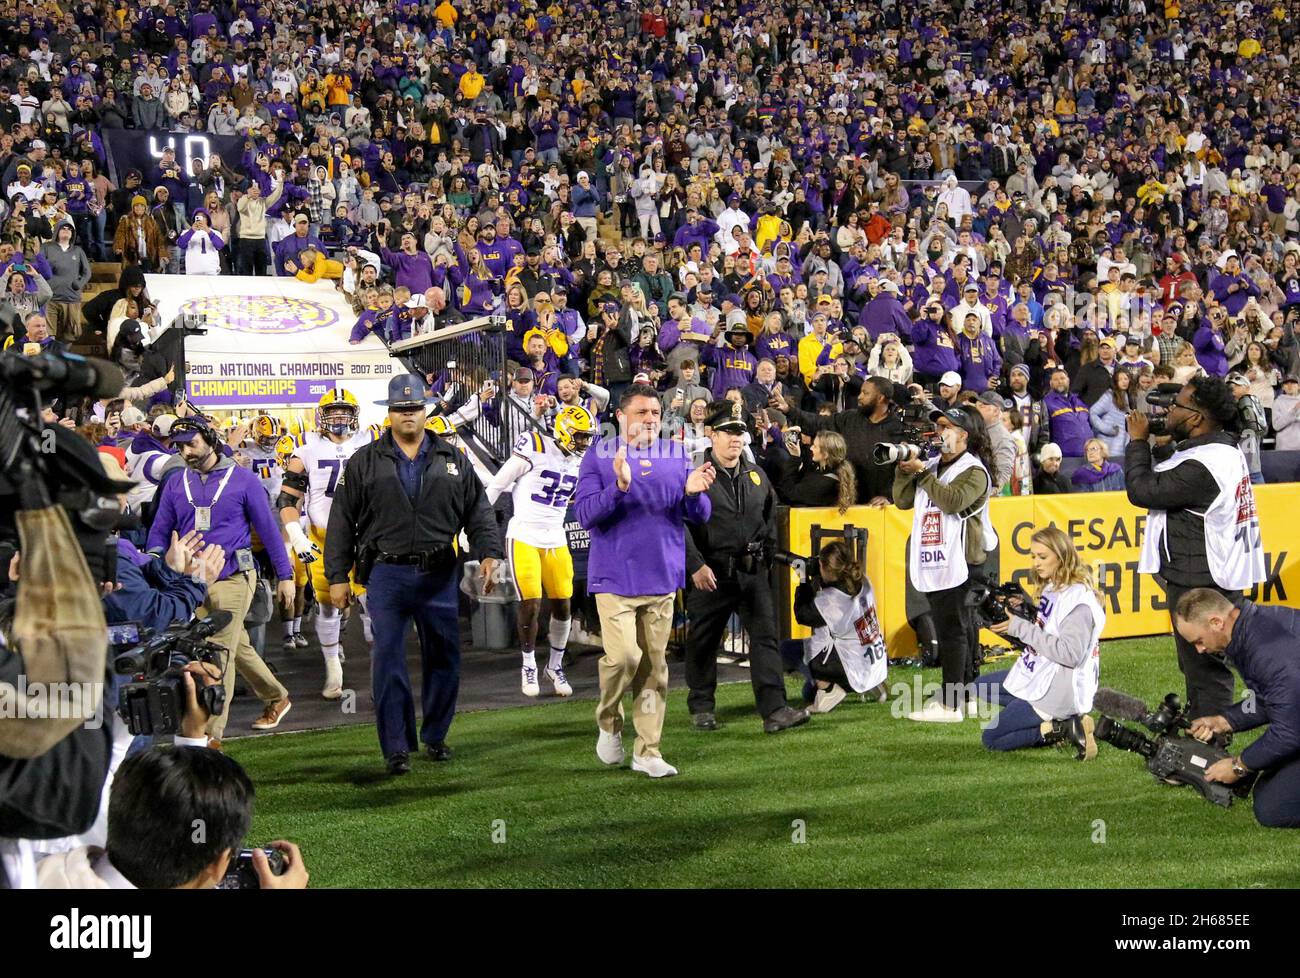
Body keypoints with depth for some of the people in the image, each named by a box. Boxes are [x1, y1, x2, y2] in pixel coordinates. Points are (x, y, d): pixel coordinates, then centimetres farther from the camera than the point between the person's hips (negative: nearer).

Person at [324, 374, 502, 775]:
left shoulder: (453, 461, 10)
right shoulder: (365, 463, 5)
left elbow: (478, 512, 9)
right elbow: (341, 523, 5)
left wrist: (488, 553, -6)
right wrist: (337, 576, 1)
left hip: (438, 576, 2)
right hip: (386, 575, -2)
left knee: (443, 657, 6)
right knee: (388, 660, -4)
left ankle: (435, 737, 22)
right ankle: (396, 747, 2)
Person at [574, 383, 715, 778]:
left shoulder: (676, 456, 10)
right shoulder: (599, 457, -1)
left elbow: (701, 516, 7)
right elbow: (586, 515, -11)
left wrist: (694, 492, -15)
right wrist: (619, 486, -27)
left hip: (662, 577, 4)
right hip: (615, 578, -4)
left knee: (654, 665, 5)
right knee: (624, 655, -16)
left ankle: (647, 751, 11)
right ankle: (609, 723, 12)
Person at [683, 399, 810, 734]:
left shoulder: (757, 475, 12)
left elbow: (770, 520, 23)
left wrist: (766, 557, 14)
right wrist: (696, 565, -18)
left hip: (753, 572, 4)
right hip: (711, 574, -4)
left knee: (766, 637, -5)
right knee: (703, 641, 7)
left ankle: (774, 710, -9)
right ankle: (701, 707, 22)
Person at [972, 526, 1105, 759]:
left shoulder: (1078, 598, -20)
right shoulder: (1050, 589, 9)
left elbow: (1070, 654, -27)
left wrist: (1020, 627, -24)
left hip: (1060, 688, -10)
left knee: (992, 739, -8)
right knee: (981, 687, 21)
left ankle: (1066, 729, -7)